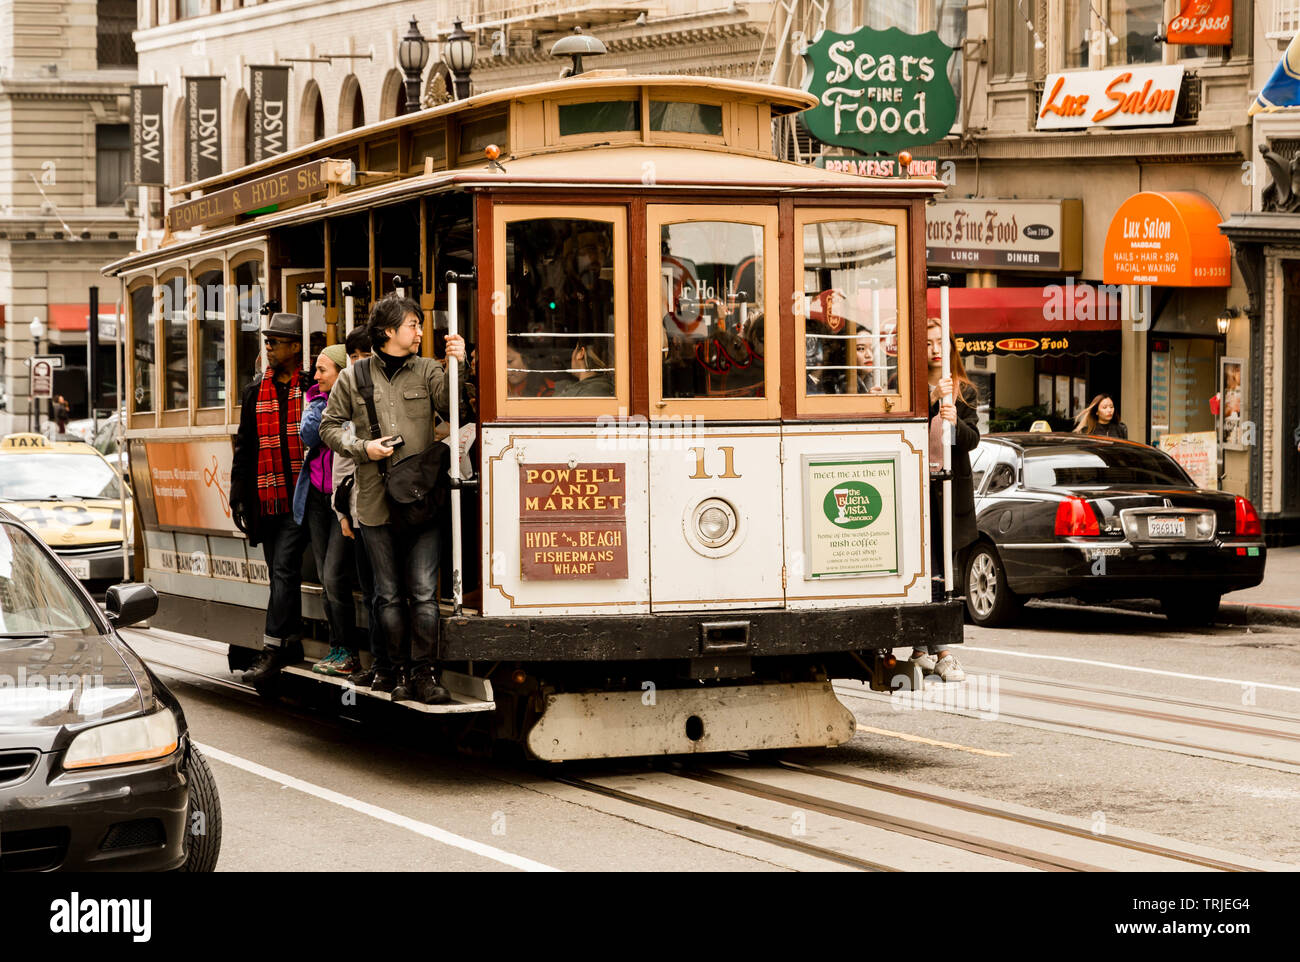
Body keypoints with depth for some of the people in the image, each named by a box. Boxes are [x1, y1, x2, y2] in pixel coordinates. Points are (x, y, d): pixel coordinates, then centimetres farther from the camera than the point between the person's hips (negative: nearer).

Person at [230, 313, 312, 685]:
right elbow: (245, 448, 15)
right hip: (267, 498, 6)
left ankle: (272, 651, -13)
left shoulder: (312, 388, -3)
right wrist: (238, 497, 10)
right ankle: (292, 644, 19)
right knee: (281, 574, 10)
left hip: (300, 499, -6)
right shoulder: (256, 392, 12)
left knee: (284, 569, -12)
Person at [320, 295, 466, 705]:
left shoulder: (427, 371, 6)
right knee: (389, 594, 7)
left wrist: (459, 366, -19)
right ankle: (399, 670, 16)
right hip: (376, 501, 0)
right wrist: (363, 448, -4)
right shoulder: (353, 377, 7)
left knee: (424, 592, -4)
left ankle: (423, 673, 2)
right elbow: (329, 427, 12)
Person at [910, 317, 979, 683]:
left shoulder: (965, 391, 12)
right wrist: (932, 401, -22)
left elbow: (972, 439, 3)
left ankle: (935, 649, 0)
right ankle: (925, 647, -1)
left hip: (953, 488, 3)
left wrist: (956, 421, -17)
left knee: (949, 571, -2)